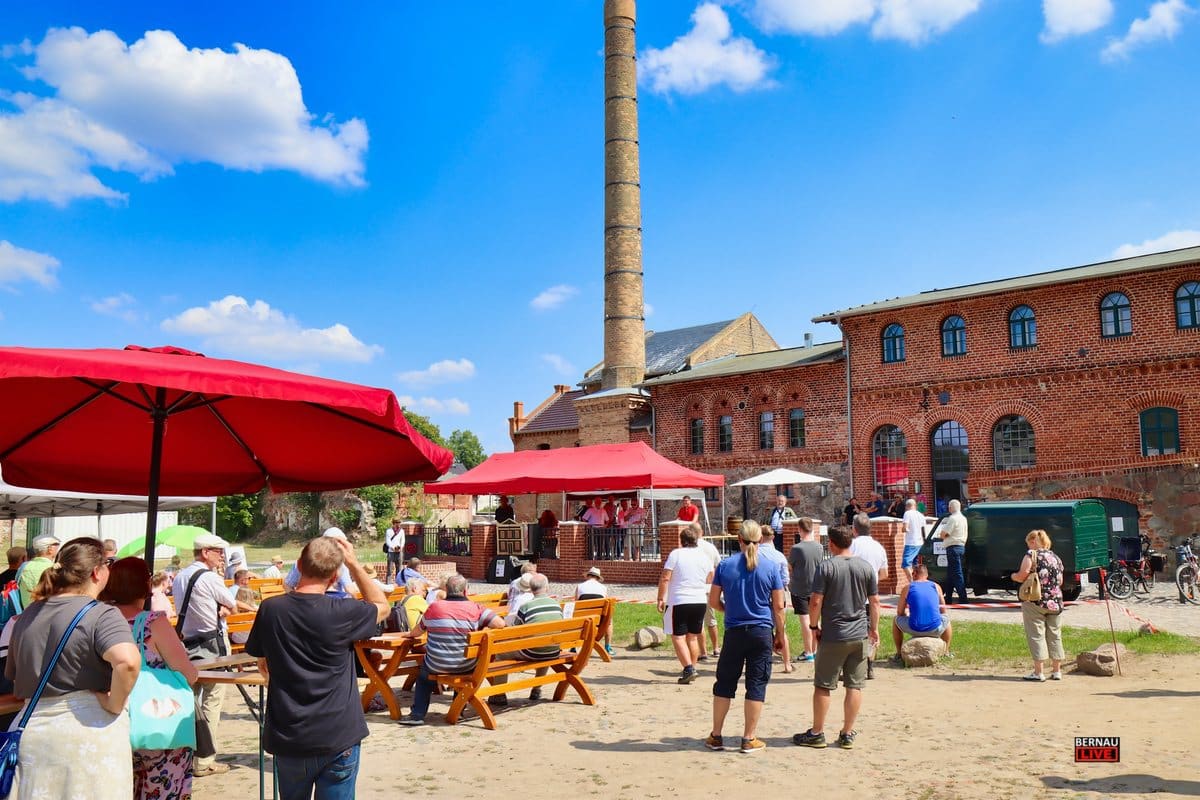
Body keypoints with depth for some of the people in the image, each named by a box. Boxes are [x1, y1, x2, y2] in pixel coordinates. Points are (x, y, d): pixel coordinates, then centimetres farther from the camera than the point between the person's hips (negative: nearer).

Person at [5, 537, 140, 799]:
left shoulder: (26, 617, 10)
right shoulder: (101, 615, -13)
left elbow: (13, 677, 22)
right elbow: (128, 661, -31)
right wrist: (115, 705, -16)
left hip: (31, 733, 6)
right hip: (89, 733, -6)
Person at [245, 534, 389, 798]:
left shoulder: (269, 610, -7)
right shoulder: (342, 612, -17)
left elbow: (264, 664, 10)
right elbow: (382, 605, 5)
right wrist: (354, 564, 3)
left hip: (287, 739, 4)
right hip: (338, 738, -3)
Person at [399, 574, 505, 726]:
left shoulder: (434, 607, -2)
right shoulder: (475, 608, -7)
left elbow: (419, 630, 15)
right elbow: (500, 623, -13)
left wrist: (410, 634, 38)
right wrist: (482, 627, 8)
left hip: (437, 666, 0)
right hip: (466, 667, 0)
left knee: (423, 672, 32)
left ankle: (417, 714, 28)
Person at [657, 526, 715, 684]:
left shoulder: (676, 554, -6)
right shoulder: (704, 555, 7)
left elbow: (665, 578, -11)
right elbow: (710, 580, 18)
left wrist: (661, 599, -4)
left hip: (679, 601, -5)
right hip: (700, 601, 5)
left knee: (678, 637, -1)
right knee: (693, 637, 16)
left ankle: (688, 668, -14)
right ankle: (692, 669, 19)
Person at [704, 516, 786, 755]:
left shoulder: (725, 565, -2)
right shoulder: (770, 568, -4)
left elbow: (713, 601, 3)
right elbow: (778, 606, -1)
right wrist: (780, 634, 10)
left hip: (734, 632, 1)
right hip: (762, 632, -1)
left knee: (724, 684, 11)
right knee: (756, 685, 7)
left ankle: (716, 736, 18)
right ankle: (749, 739, 11)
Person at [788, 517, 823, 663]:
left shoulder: (796, 548, -18)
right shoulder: (819, 547, -3)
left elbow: (789, 566, -6)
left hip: (799, 589, -5)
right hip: (815, 588, 5)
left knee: (804, 619, 1)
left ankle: (808, 652, 6)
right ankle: (815, 650, 21)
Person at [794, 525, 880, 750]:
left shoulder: (826, 567, -10)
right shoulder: (866, 567, 2)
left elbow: (815, 602, -13)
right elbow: (874, 602, 6)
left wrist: (814, 626, 1)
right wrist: (874, 629, 16)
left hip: (832, 636, -4)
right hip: (860, 636, 4)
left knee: (823, 686, 6)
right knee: (855, 686, 9)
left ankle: (817, 733, 14)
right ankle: (847, 735, 14)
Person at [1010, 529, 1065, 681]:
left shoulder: (1031, 555, -6)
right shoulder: (1056, 557, 12)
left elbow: (1022, 576, -14)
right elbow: (1060, 581, 17)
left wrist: (1013, 576, 6)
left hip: (1034, 601, -6)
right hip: (1055, 601, 6)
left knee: (1036, 635, -1)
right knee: (1054, 635, 12)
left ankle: (1038, 672, -1)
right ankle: (1056, 671, 17)